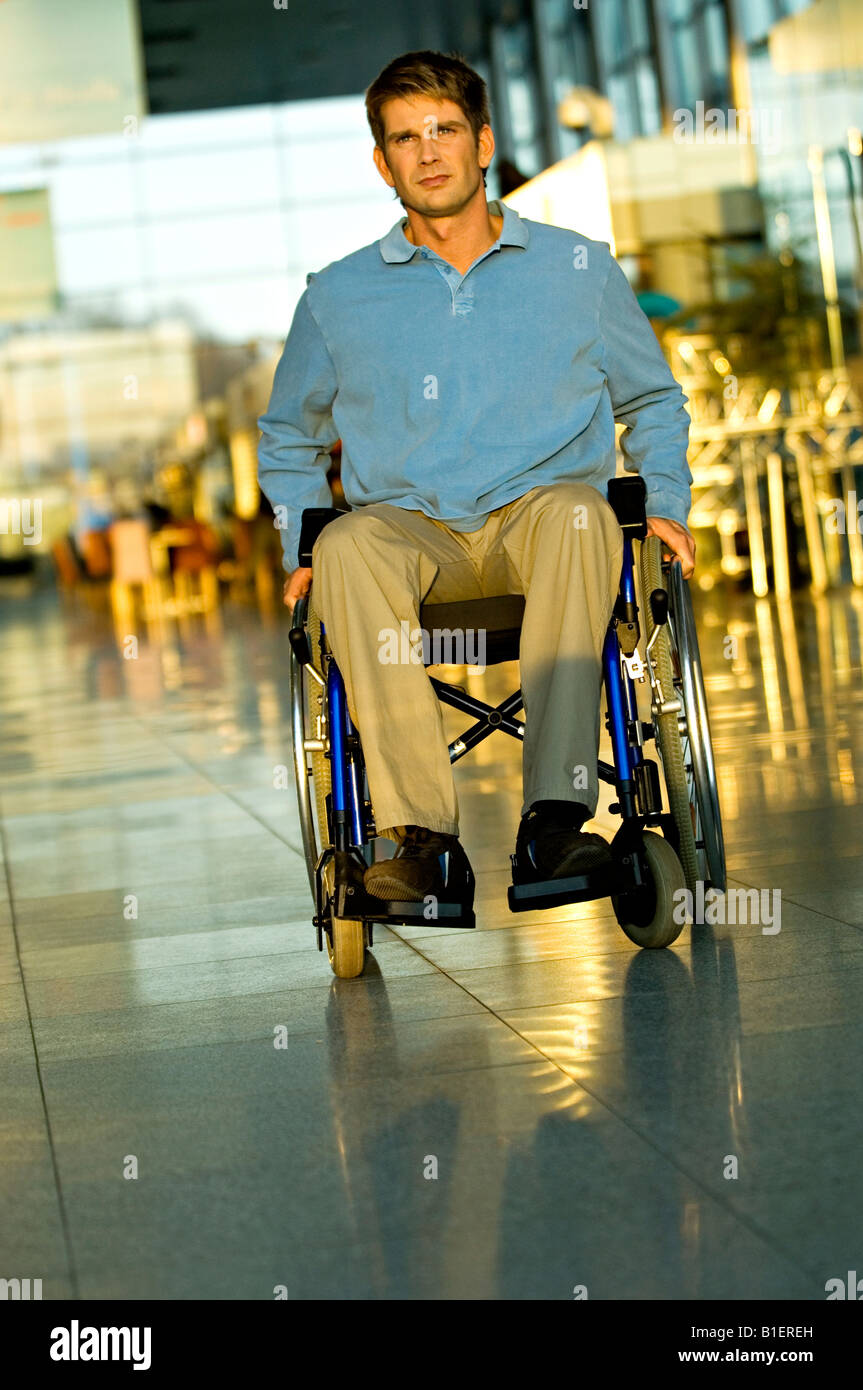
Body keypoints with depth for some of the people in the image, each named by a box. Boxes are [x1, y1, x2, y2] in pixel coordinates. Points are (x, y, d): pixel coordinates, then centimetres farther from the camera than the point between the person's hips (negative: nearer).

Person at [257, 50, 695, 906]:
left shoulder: (578, 270, 13)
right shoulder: (337, 298, 14)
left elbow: (654, 402, 25)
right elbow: (286, 441, 27)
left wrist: (665, 506, 8)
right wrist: (300, 550, 11)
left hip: (537, 516, 0)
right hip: (408, 530, 1)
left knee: (579, 510, -37)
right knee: (349, 545, -35)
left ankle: (554, 818, -42)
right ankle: (420, 835, -39)